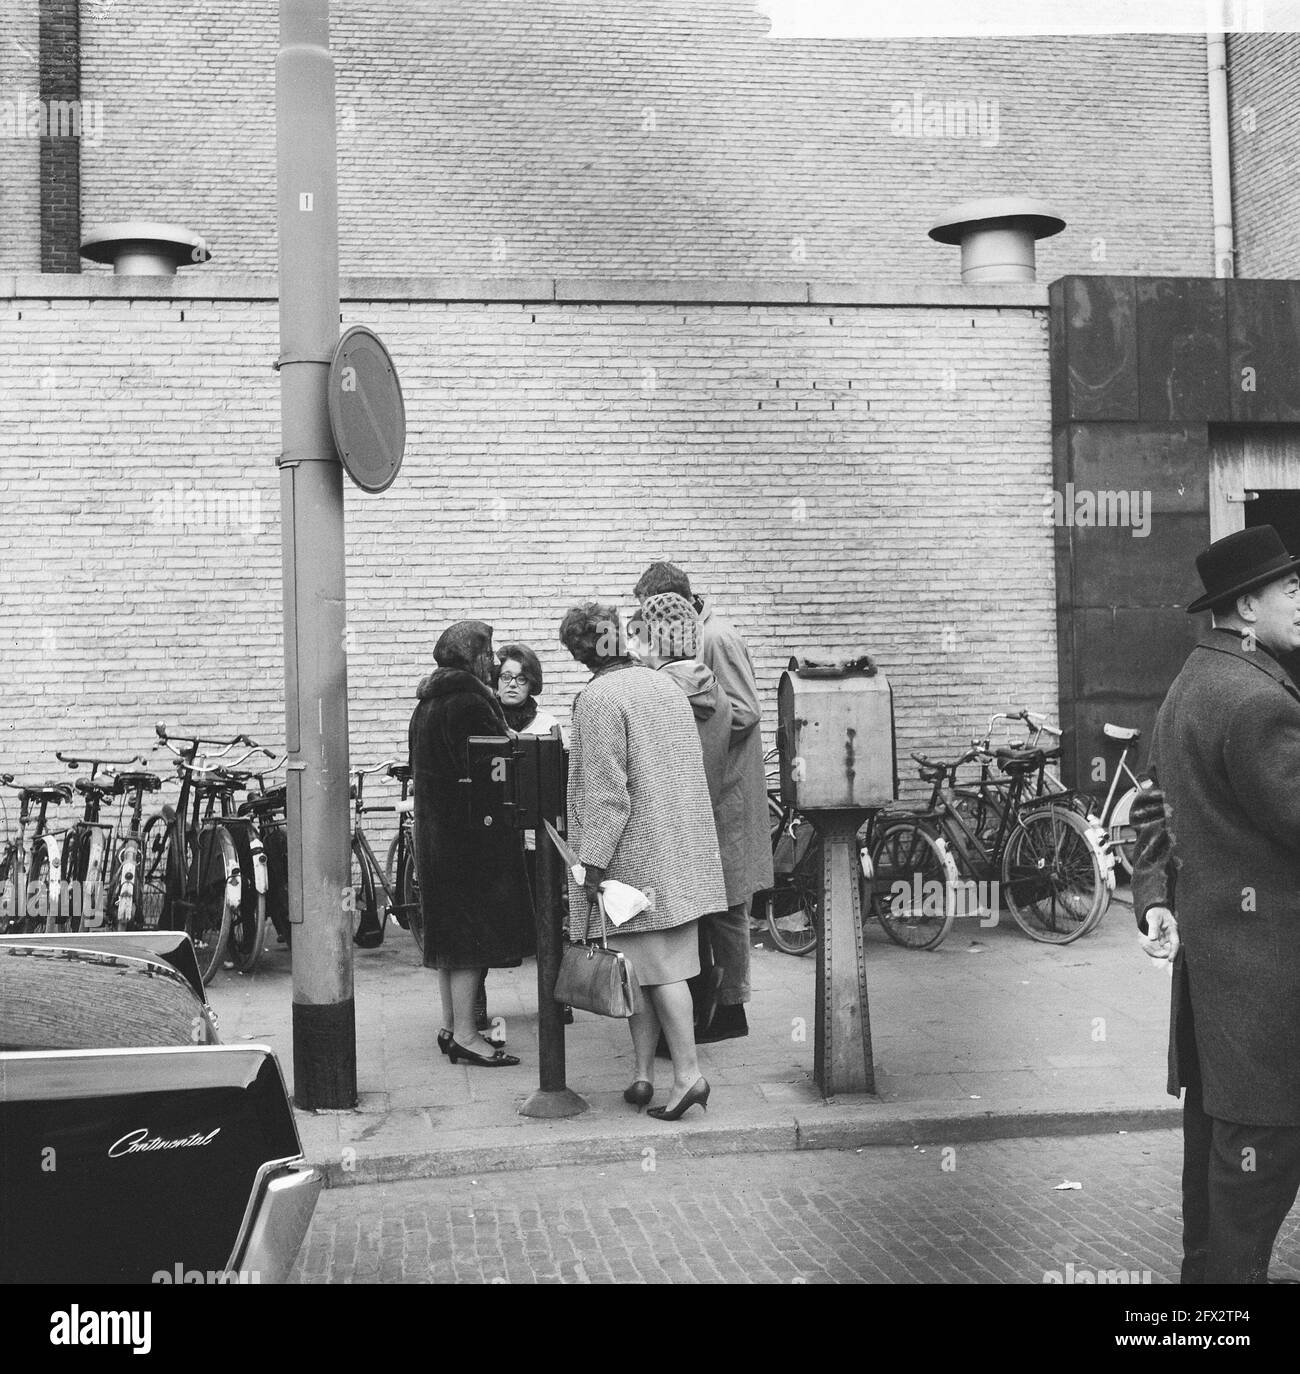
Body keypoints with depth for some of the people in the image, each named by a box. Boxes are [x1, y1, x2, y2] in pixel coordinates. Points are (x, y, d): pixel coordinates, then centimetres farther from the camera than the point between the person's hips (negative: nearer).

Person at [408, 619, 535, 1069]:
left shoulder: (427, 704, 13)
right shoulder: (470, 703, -17)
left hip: (434, 829, 10)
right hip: (472, 834, -10)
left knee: (450, 933, 15)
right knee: (473, 931, -5)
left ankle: (450, 1025, 22)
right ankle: (464, 1035, -2)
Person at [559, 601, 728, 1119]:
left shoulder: (597, 698, -12)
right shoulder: (665, 684, 11)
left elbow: (605, 791, -17)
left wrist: (592, 862, -15)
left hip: (637, 855, -7)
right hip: (681, 853, 7)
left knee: (651, 965, -2)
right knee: (655, 963, 11)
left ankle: (687, 1073, -2)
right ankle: (644, 1074, 15)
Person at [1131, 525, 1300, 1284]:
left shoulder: (1193, 684, 13)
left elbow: (1158, 805, 16)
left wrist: (1153, 895, 8)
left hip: (1208, 936, 11)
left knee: (1219, 1121, 19)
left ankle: (1207, 1263, 32)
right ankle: (1236, 1270, 8)